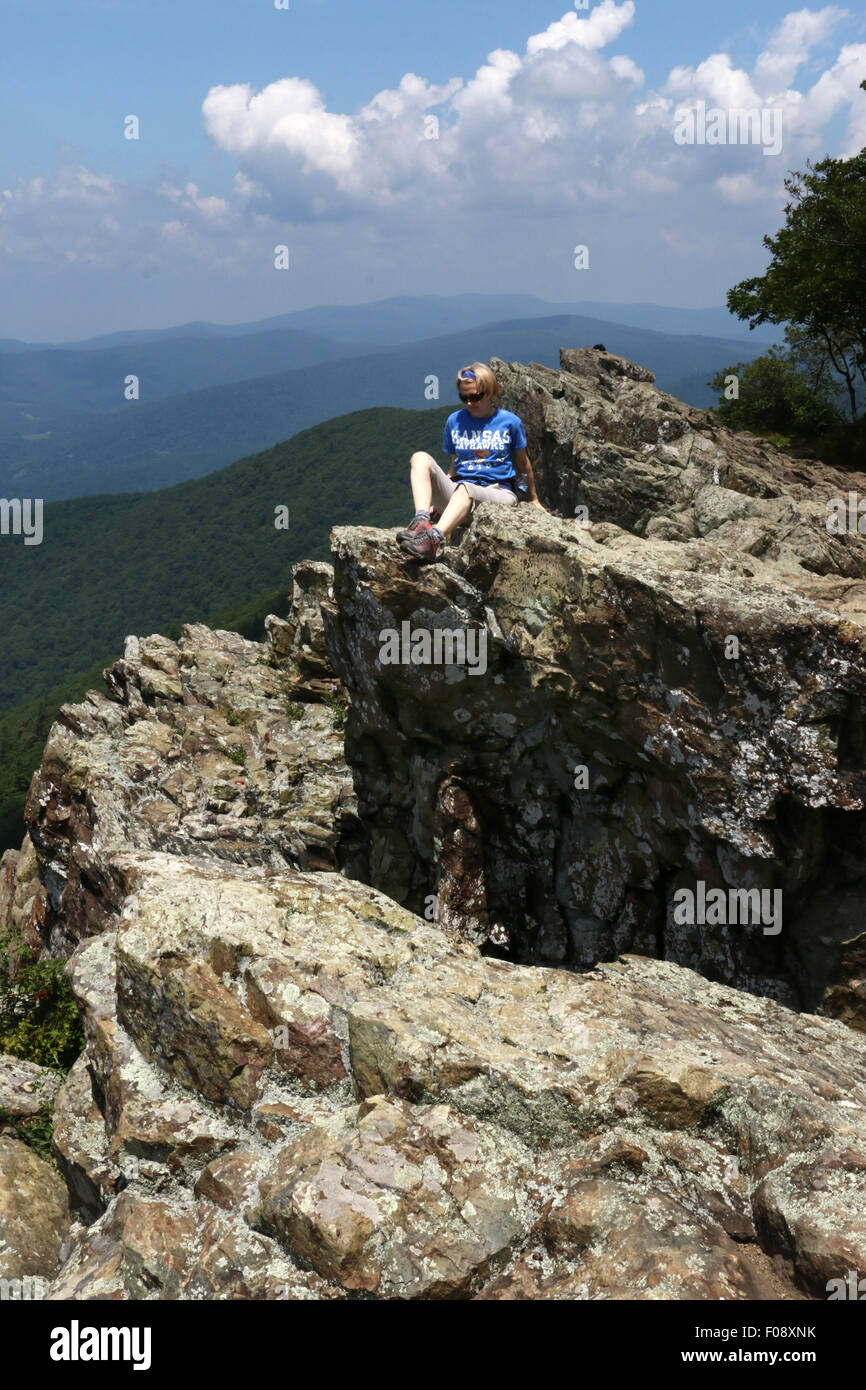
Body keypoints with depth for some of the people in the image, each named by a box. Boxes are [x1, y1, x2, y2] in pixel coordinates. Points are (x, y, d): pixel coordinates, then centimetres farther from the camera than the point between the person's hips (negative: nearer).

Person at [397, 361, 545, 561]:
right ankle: (421, 520, -43)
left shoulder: (510, 422, 7)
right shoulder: (454, 421, 15)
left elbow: (523, 464, 18)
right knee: (420, 458, -20)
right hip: (458, 494, 4)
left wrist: (534, 500, 27)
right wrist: (438, 500, 9)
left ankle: (435, 537, -65)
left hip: (499, 492, -4)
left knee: (464, 488, -40)